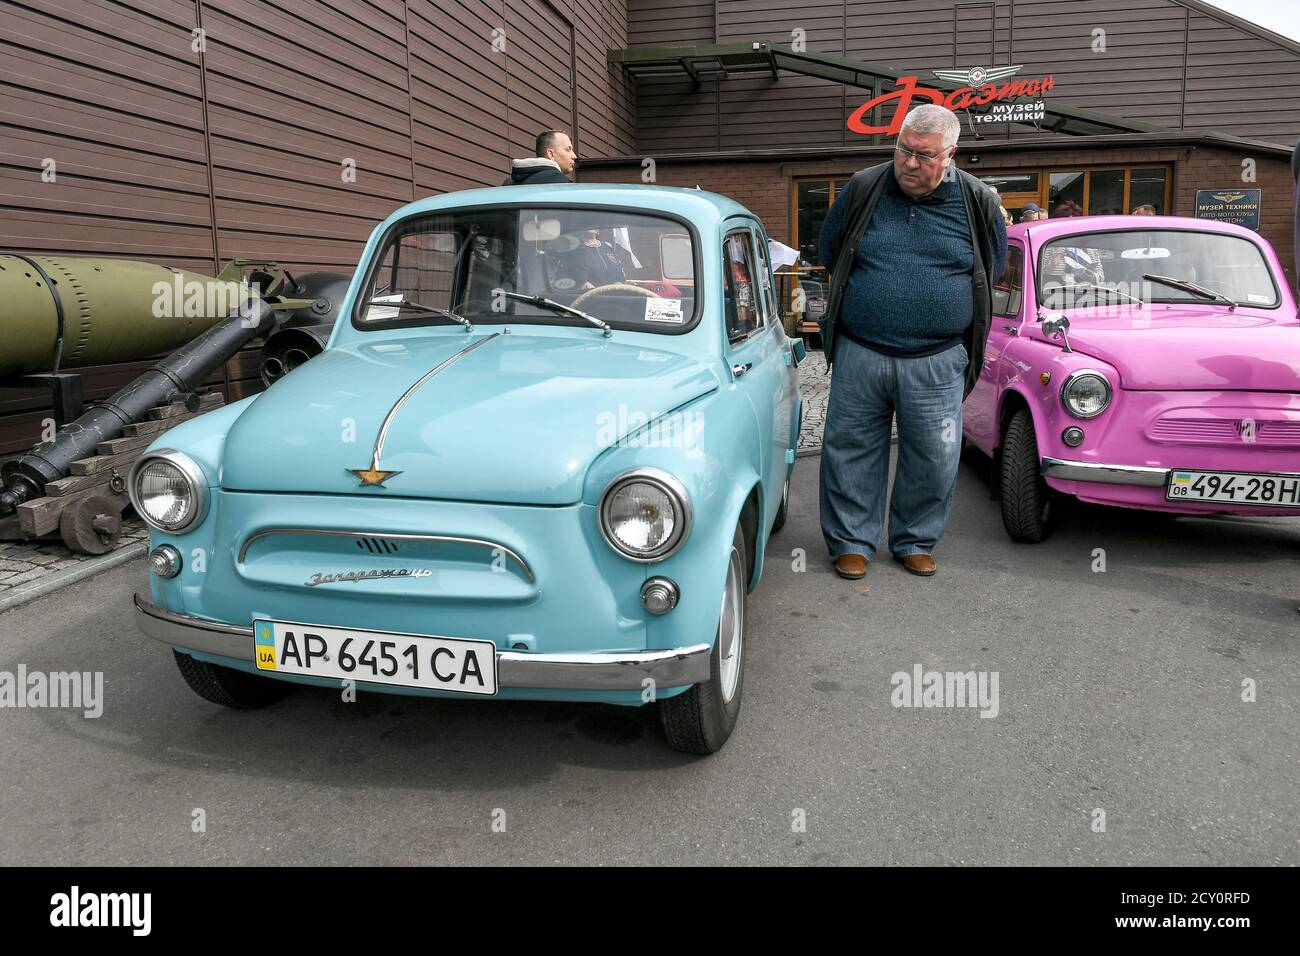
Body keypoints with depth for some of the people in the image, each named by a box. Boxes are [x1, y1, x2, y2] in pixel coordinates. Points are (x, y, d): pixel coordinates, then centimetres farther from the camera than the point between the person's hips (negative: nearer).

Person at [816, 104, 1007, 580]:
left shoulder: (977, 202, 1)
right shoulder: (862, 189, 2)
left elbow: (992, 269, 16)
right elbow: (829, 251, 16)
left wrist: (944, 308, 11)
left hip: (936, 362, 0)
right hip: (859, 354, 0)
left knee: (933, 458, 6)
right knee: (850, 450, 5)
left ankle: (914, 542, 25)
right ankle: (852, 542, 20)